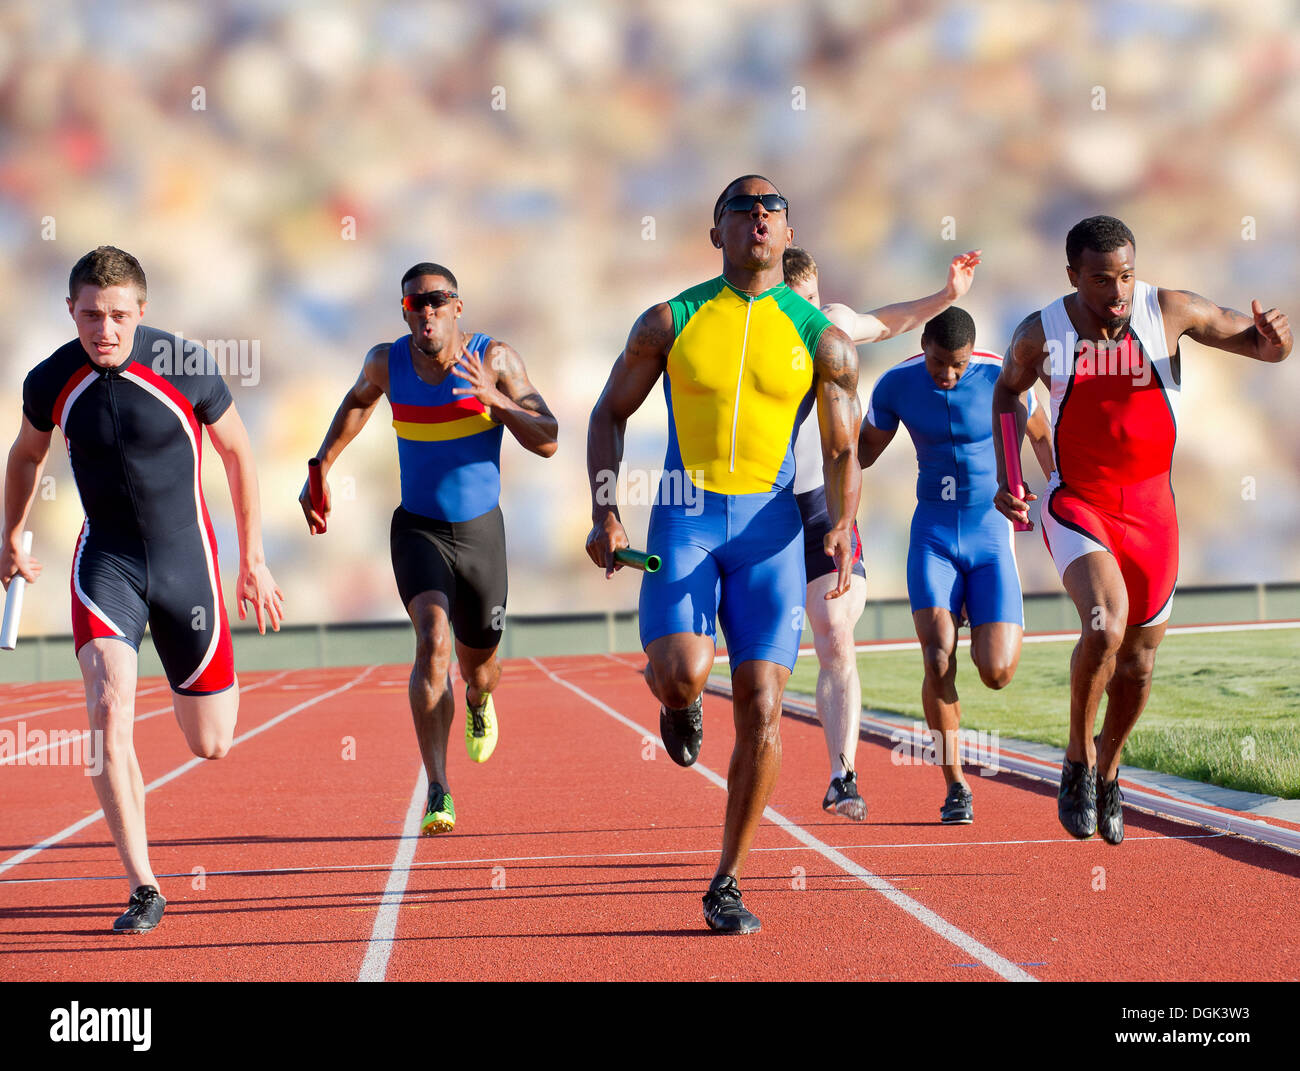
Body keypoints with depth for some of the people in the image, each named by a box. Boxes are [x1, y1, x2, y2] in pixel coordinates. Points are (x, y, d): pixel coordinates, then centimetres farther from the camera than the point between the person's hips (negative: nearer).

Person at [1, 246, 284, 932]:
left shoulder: (186, 367, -15)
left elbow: (237, 453, 0)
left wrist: (253, 560, 3)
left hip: (185, 559, 0)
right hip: (105, 560, 0)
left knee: (211, 745, 5)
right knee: (108, 707, -23)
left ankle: (203, 686, 45)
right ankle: (143, 888, -17)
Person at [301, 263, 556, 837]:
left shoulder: (495, 358, -12)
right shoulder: (386, 361, -6)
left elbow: (547, 442, -15)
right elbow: (358, 402, 18)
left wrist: (495, 399, -30)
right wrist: (320, 471, 13)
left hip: (480, 530, 1)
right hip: (418, 529, -1)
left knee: (478, 664, 16)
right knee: (432, 642, -25)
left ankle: (479, 704, 57)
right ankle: (439, 791, -26)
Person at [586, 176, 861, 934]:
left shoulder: (823, 341, 5)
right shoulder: (670, 323, 4)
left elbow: (842, 451, 7)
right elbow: (610, 416, 11)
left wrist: (842, 528, -13)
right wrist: (606, 512, -3)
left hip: (770, 528, 1)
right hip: (685, 517, -1)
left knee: (761, 710, -5)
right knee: (681, 673, -24)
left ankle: (727, 883, 8)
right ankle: (683, 702, 18)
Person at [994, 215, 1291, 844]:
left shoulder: (1169, 312, -10)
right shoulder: (1041, 335, -9)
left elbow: (1261, 345, -1)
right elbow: (1008, 389, 13)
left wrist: (1276, 337, -26)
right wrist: (1004, 477, 4)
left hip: (1151, 511, 2)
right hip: (1077, 505, -2)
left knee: (1139, 663, 11)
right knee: (1105, 625, -28)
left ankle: (1107, 770, 39)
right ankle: (1077, 762, -5)